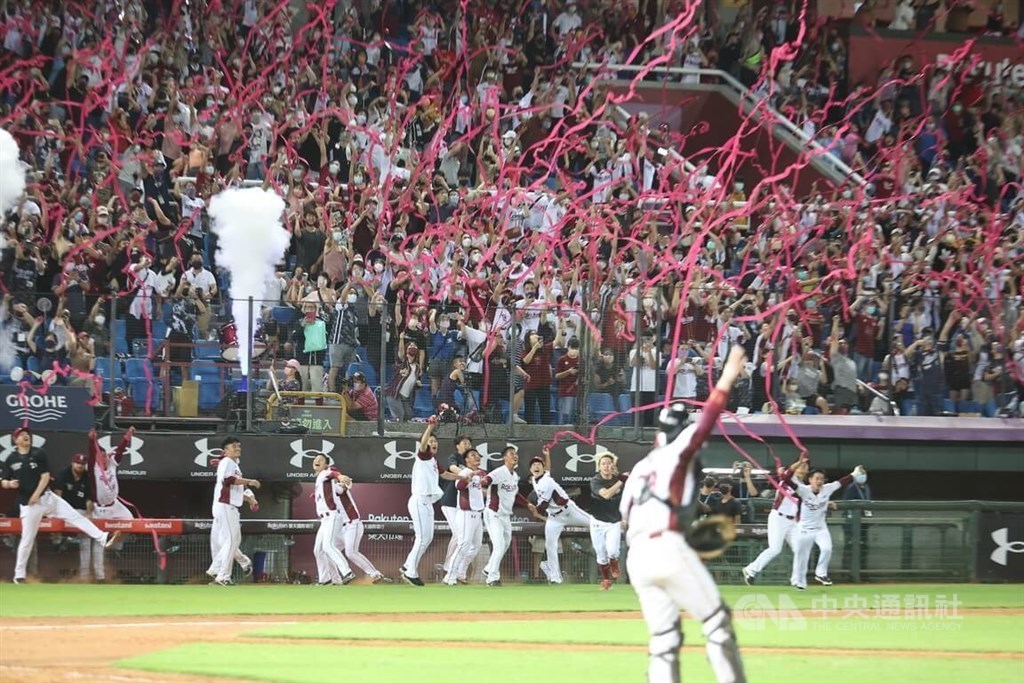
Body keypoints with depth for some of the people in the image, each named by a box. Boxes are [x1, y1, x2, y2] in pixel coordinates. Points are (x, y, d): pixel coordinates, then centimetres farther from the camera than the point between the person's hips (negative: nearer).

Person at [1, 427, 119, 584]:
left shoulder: (39, 453, -1)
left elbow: (45, 476, -3)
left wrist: (36, 494, -13)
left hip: (46, 497, 2)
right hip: (27, 504, -2)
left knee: (75, 516, -8)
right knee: (27, 539, 1)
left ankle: (103, 538, -13)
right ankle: (19, 574, 11)